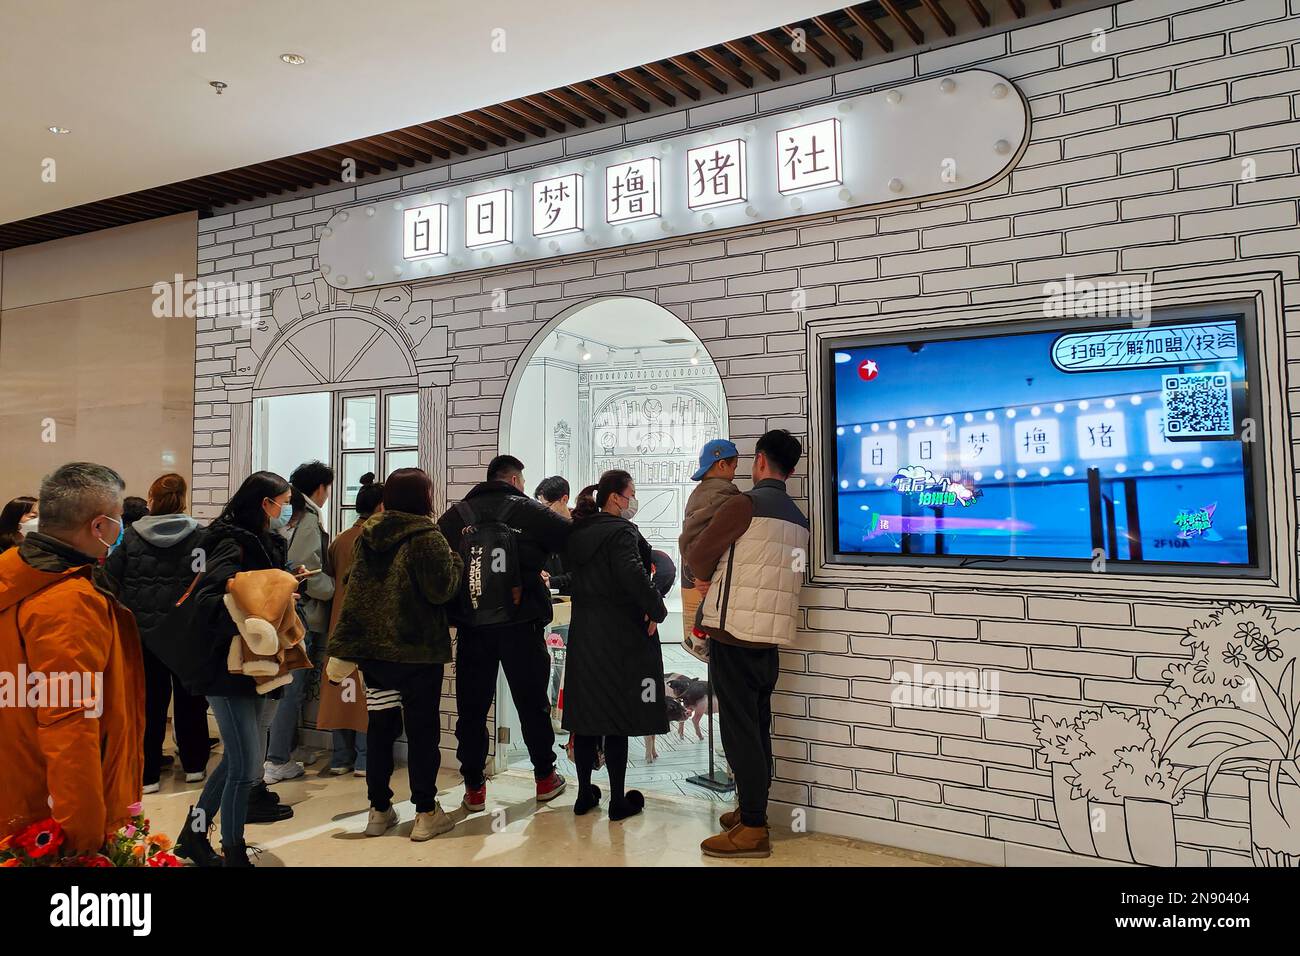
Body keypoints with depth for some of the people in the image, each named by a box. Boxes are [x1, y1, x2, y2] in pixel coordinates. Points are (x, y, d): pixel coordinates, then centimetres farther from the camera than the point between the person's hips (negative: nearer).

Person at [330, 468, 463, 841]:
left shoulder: (367, 536, 7)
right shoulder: (427, 537, -15)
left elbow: (357, 588, 11)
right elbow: (442, 590, -15)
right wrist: (454, 559, -1)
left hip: (372, 647, 6)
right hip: (418, 649, -6)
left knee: (381, 727, 15)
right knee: (422, 728, 4)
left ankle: (379, 810, 21)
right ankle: (426, 814, 10)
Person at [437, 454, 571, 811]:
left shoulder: (455, 515, 6)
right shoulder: (530, 511, -3)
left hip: (471, 627, 2)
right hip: (521, 624, -2)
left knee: (471, 707, 10)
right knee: (532, 703, 13)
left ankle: (474, 788, 15)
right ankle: (545, 777, 24)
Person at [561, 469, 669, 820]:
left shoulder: (577, 532, 9)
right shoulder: (621, 532, -15)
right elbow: (633, 575, -27)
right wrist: (657, 610, -16)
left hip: (583, 633, 7)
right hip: (620, 634, -7)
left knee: (585, 715, 13)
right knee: (618, 718, 1)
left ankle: (584, 794, 23)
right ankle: (618, 800, 10)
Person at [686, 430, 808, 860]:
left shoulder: (745, 504, -11)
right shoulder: (797, 517, 12)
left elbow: (697, 554, -6)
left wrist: (705, 578, 15)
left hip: (735, 634, -8)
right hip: (771, 636, 8)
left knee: (740, 730, -3)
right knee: (758, 727, 15)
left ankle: (753, 830, 0)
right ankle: (752, 810, 24)